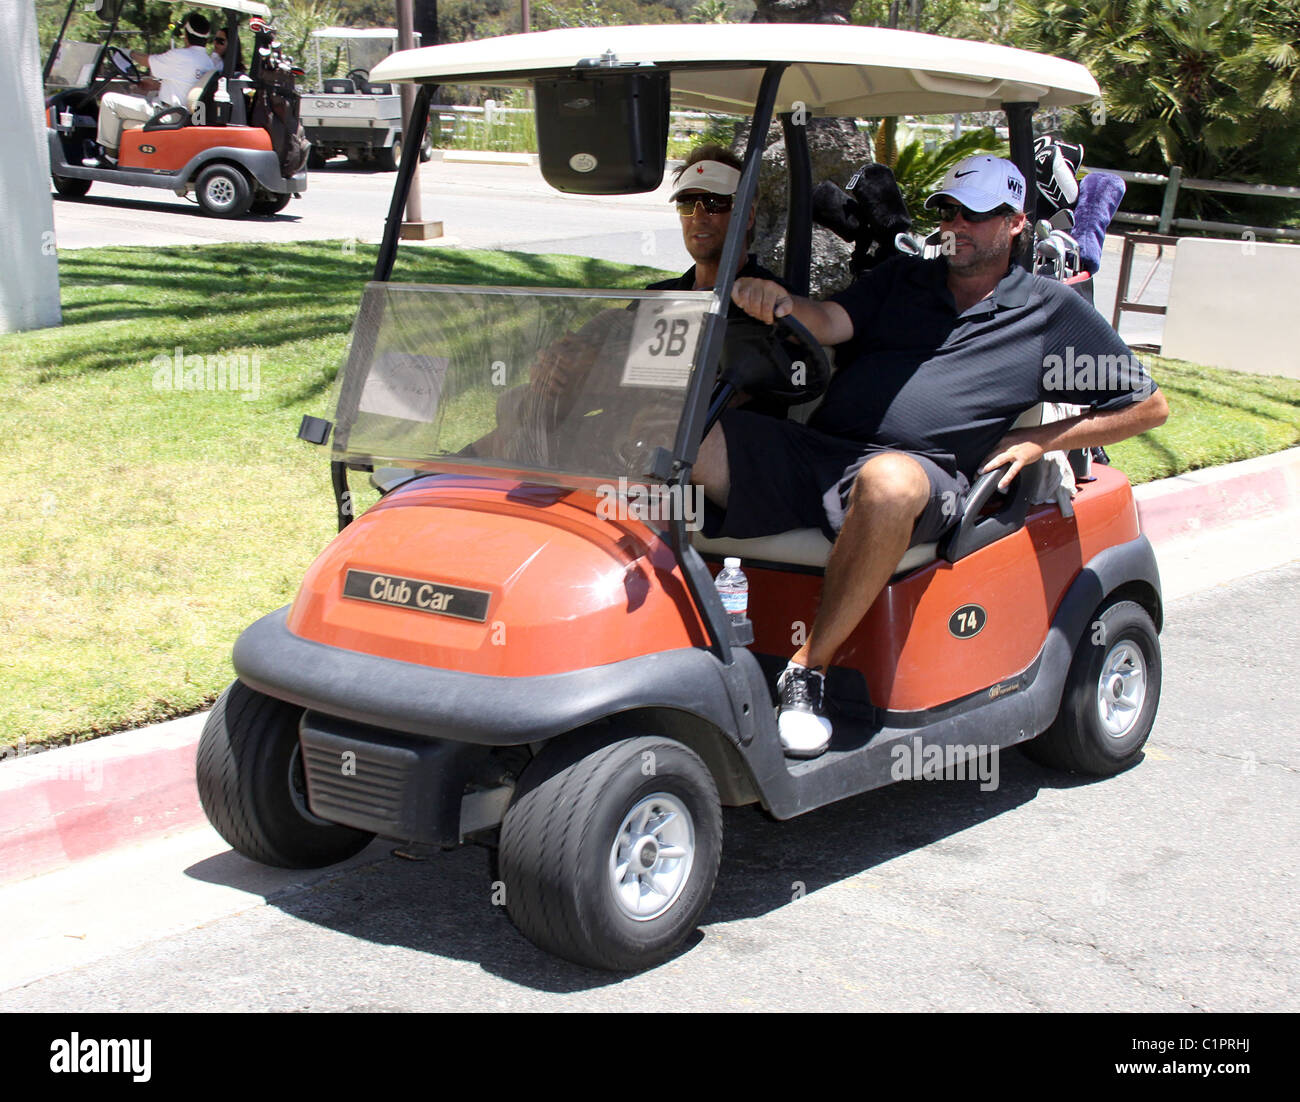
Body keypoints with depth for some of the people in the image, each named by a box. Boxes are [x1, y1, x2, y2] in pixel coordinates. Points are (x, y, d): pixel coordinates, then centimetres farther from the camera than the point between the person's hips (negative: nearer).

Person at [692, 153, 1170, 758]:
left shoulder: (1053, 312, 14)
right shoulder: (902, 279, 23)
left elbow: (1148, 405, 16)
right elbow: (829, 324, 6)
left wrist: (1038, 441, 5)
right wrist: (782, 304, -18)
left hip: (920, 473, -3)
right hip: (812, 452, 4)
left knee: (889, 481, -43)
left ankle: (809, 668, -30)